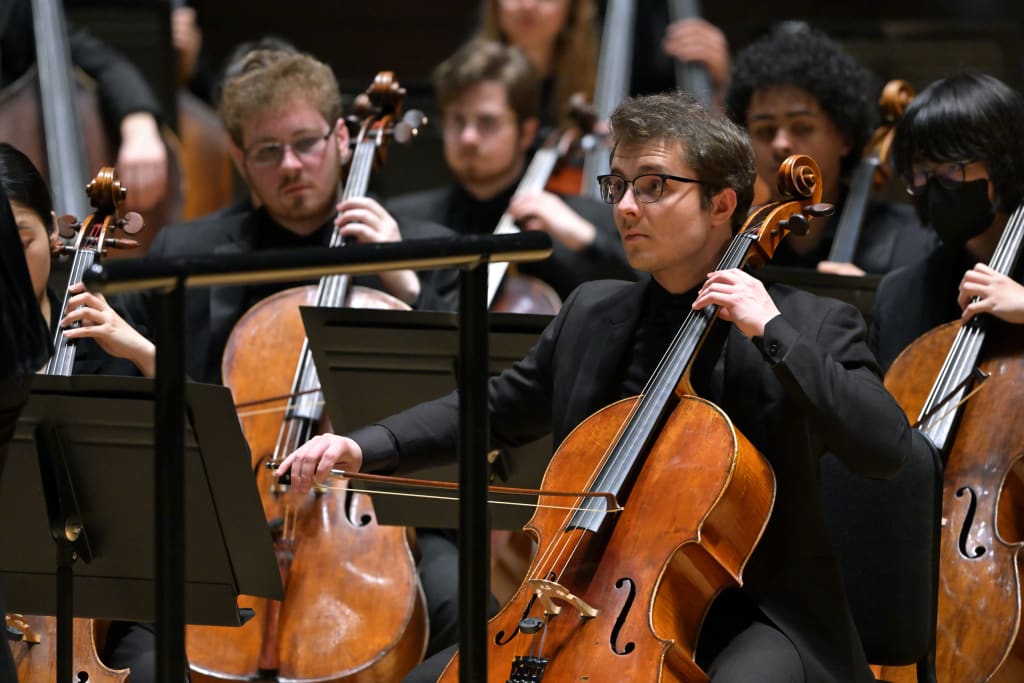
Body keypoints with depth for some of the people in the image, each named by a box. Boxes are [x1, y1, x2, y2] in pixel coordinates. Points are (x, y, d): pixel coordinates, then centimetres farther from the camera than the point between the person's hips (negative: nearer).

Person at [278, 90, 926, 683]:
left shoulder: (812, 325, -5)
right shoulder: (593, 315, 11)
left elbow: (888, 446, -19)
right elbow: (495, 409, 22)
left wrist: (772, 331, -21)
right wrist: (362, 449, 6)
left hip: (749, 616, -6)